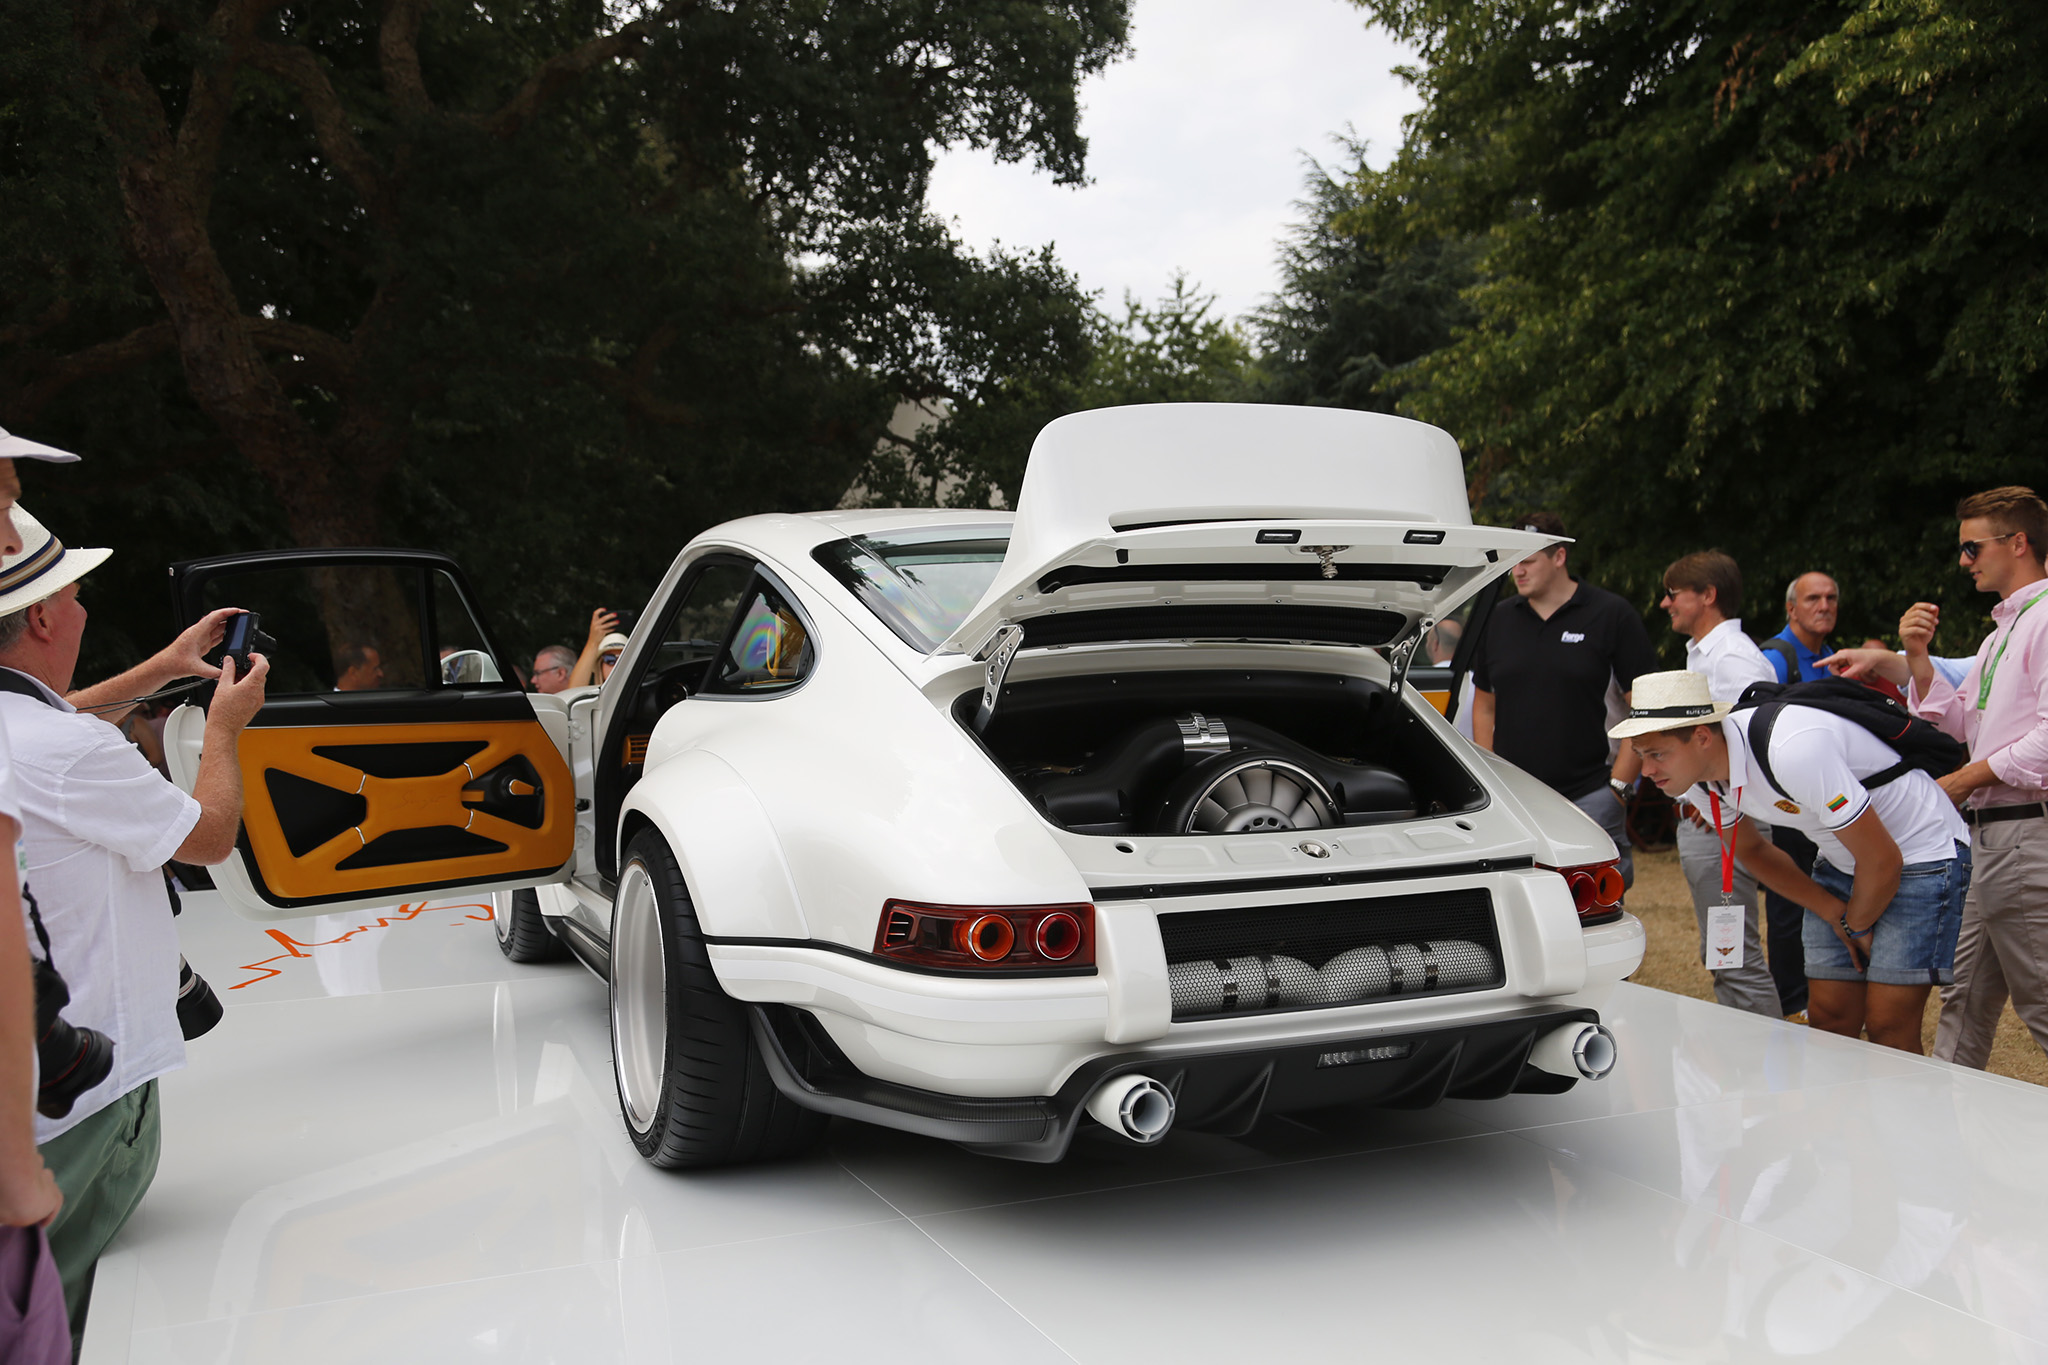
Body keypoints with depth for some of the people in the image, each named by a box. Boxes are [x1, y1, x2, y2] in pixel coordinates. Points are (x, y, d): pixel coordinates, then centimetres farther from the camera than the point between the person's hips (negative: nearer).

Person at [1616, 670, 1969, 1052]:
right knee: (1828, 1019, 2)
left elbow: (1882, 861, -25)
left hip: (1921, 852, -7)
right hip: (1842, 859, 7)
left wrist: (1856, 926, -7)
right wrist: (1833, 912, 2)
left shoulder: (1792, 751, -35)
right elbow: (1752, 849, 10)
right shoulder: (1699, 777, -11)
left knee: (1888, 1029, -11)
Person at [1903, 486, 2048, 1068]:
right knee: (1965, 999, 14)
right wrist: (1918, 658, 10)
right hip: (1986, 834, 10)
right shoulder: (2000, 631, 20)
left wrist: (1968, 778, -13)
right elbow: (1958, 723, 22)